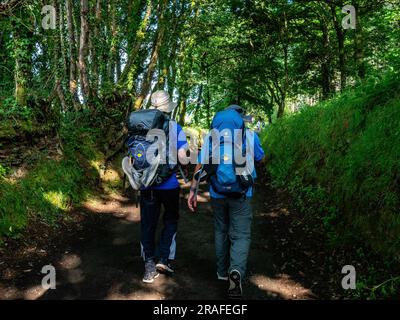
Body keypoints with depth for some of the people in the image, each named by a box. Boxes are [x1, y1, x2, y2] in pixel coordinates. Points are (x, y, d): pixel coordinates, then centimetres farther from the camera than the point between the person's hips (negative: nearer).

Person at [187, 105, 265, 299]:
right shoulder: (250, 135, 0)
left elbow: (200, 164, -1)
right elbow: (260, 158, 17)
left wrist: (193, 190, 2)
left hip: (217, 193, 3)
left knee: (221, 231, 19)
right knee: (241, 235, 1)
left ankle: (223, 271, 29)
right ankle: (236, 271, -22)